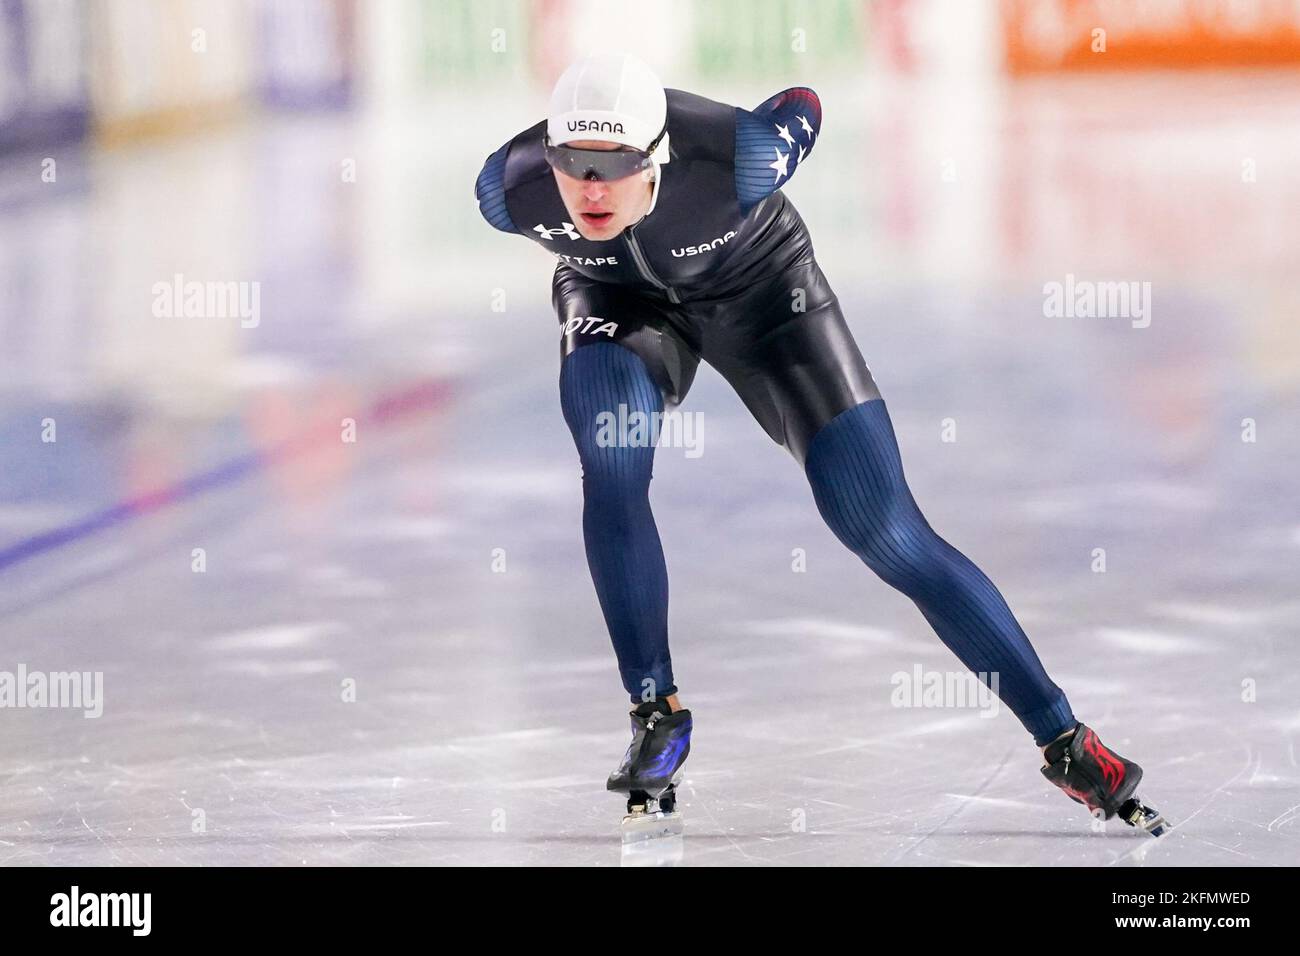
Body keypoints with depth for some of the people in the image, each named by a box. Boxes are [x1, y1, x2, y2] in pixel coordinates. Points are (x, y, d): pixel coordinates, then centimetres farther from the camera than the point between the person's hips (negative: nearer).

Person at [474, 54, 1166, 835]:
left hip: (760, 287, -2)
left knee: (886, 529, -8)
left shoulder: (736, 159, -38)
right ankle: (657, 716, -13)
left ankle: (1064, 740, -1)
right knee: (612, 468, -30)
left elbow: (802, 107, -14)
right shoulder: (510, 191, -31)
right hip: (619, 299, 2)